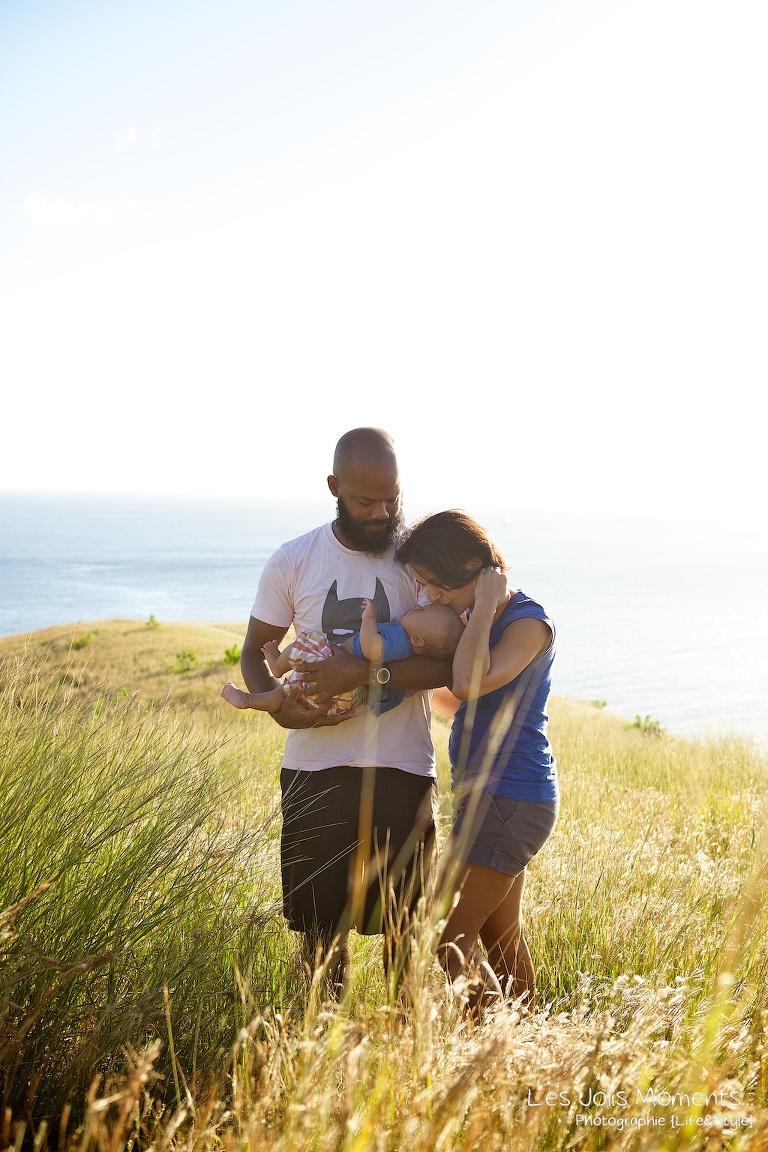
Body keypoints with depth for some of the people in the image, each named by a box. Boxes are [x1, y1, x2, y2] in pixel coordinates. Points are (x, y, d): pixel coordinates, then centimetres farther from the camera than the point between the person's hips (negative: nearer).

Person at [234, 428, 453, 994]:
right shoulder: (293, 561, 1)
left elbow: (452, 661, -15)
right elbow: (254, 651, 9)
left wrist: (367, 673, -26)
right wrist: (279, 708, -11)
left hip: (402, 770, -1)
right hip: (314, 769, 2)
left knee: (403, 924, 8)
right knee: (320, 923, 10)